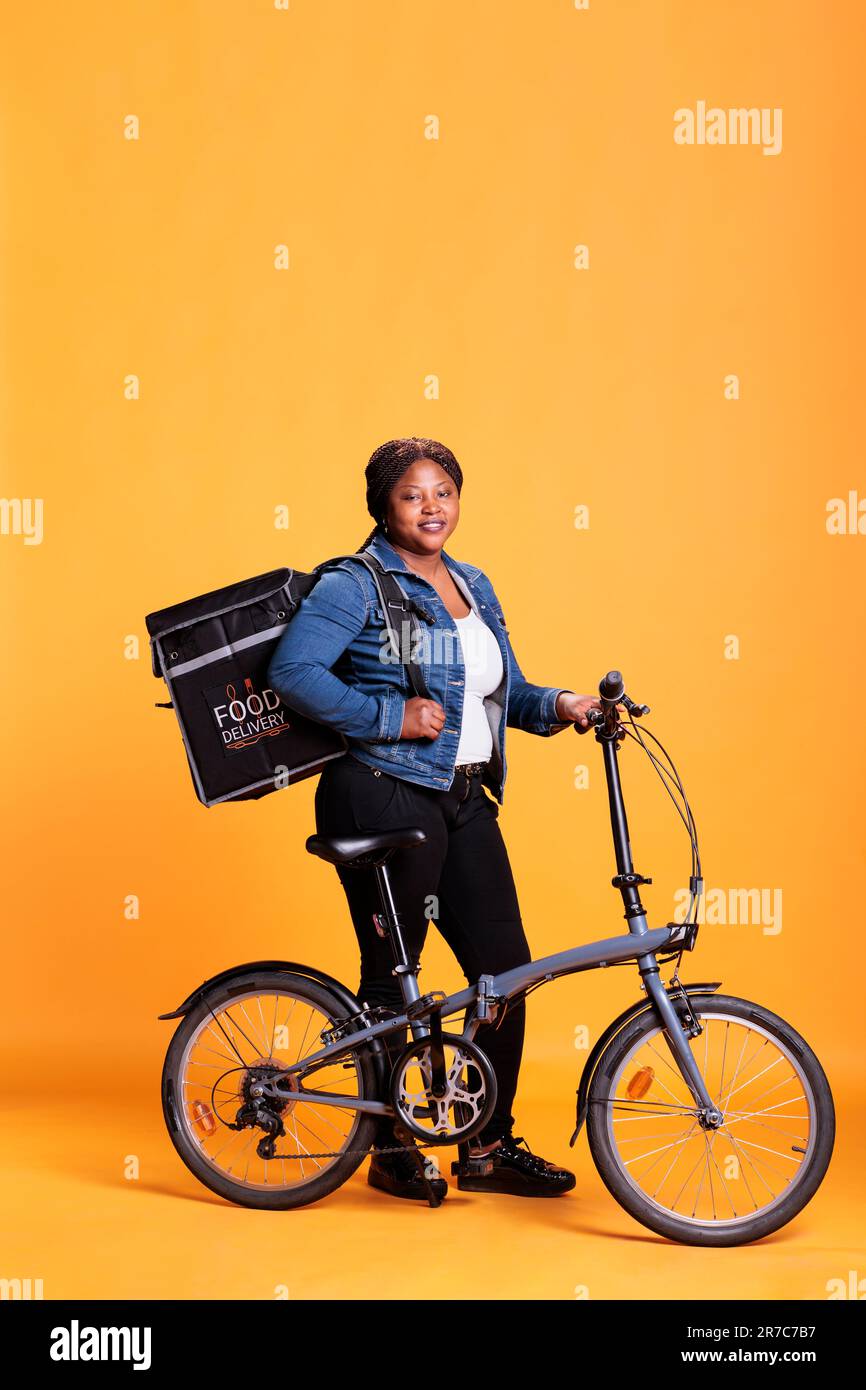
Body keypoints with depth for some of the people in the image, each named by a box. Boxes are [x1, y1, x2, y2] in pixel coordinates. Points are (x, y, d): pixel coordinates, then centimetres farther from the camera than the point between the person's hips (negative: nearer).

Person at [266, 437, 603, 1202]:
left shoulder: (474, 587, 15)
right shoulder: (355, 585, -7)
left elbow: (504, 691, 18)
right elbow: (294, 671, -19)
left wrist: (557, 705, -2)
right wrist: (393, 716, -20)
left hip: (464, 803, 7)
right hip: (383, 799, -7)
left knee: (506, 965, 6)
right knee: (391, 979, 3)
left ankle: (491, 1146, 20)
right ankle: (390, 1151, 20)